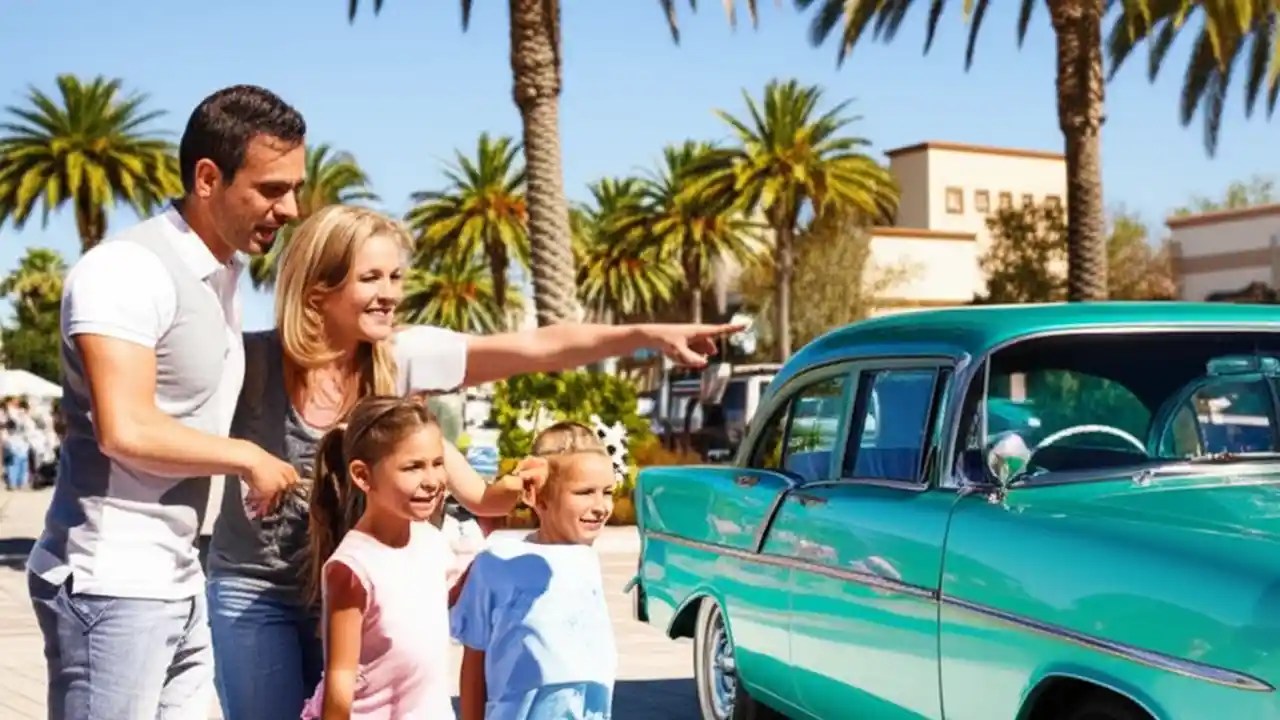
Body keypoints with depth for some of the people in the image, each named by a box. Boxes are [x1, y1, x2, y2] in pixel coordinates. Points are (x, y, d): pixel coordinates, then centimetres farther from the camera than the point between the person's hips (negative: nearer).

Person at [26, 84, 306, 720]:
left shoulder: (223, 276, 13)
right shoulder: (127, 268, -14)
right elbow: (126, 431, -23)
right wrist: (248, 458, -10)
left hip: (179, 586, 8)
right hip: (110, 587, -8)